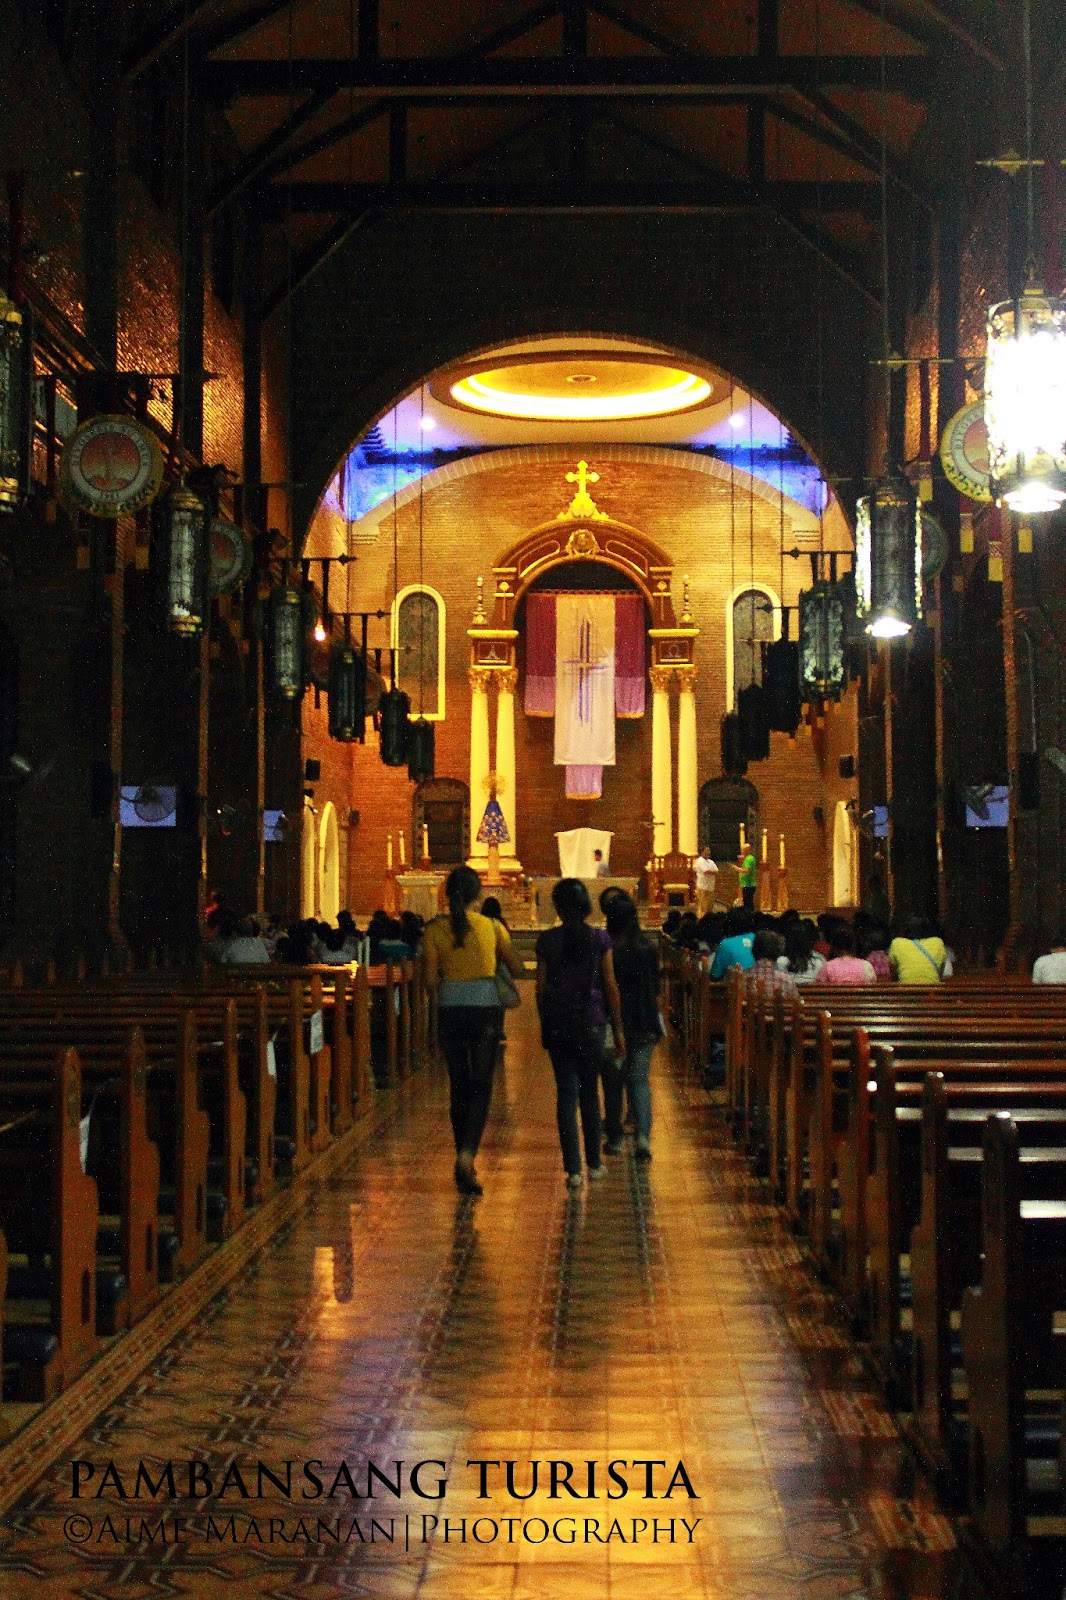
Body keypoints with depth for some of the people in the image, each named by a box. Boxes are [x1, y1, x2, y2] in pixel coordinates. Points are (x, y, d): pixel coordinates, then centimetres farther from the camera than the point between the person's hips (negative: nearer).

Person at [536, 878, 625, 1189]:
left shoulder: (547, 941, -3)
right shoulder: (599, 939, -3)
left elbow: (541, 988, 0)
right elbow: (610, 987, -2)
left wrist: (544, 1024, 11)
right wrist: (618, 1028, 4)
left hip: (558, 1024, 0)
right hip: (592, 1023, 0)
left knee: (566, 1093, 3)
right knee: (590, 1092, 14)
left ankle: (573, 1169, -1)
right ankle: (593, 1163, 19)